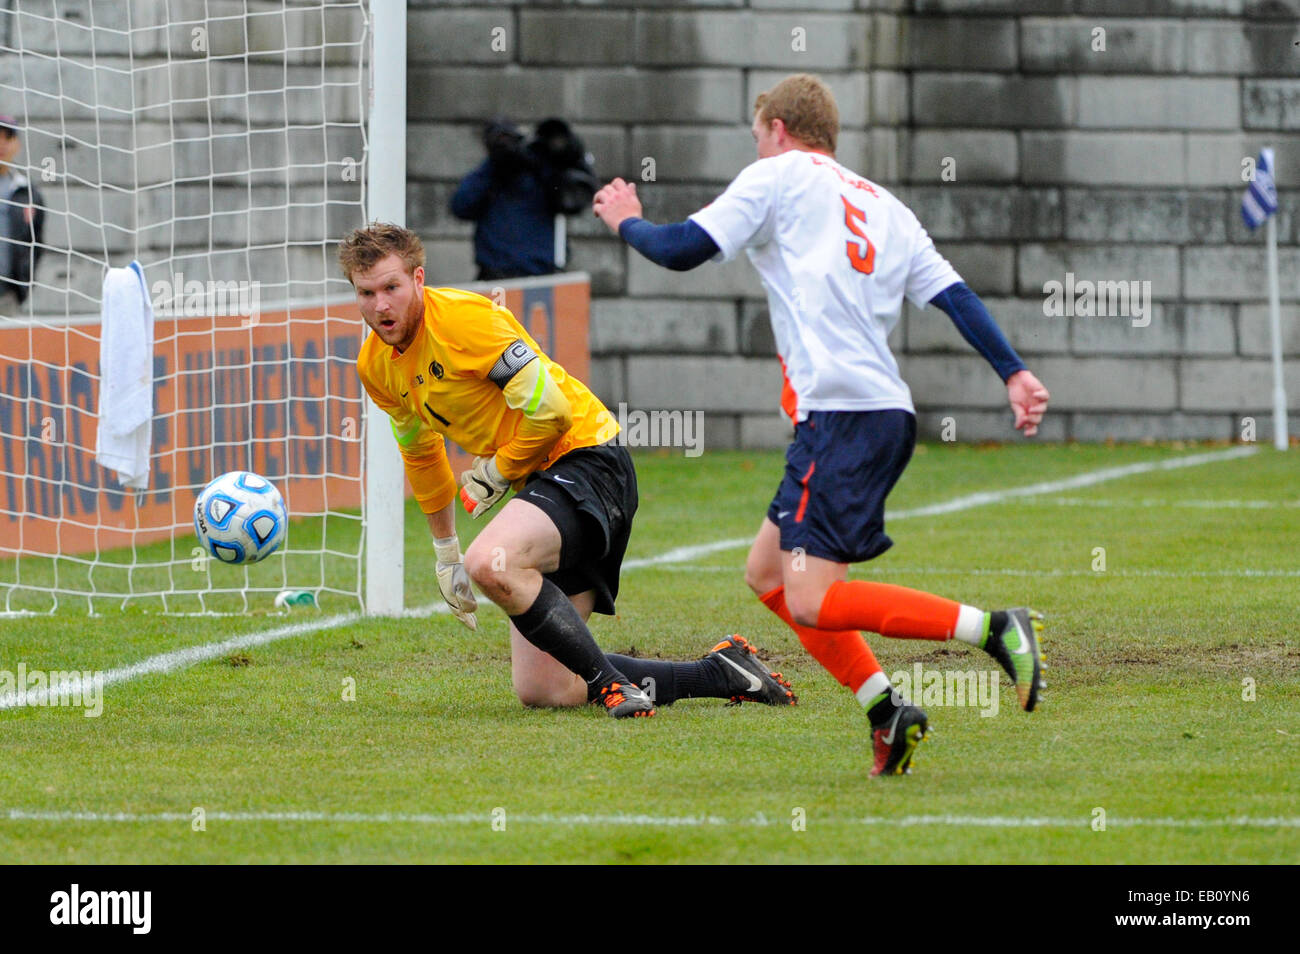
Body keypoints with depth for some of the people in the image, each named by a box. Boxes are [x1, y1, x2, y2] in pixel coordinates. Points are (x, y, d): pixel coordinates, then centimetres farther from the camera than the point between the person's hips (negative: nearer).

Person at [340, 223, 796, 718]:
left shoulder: (462, 316, -18)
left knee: (491, 562, -38)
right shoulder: (376, 364, 8)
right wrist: (445, 552, 29)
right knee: (539, 691, 0)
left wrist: (496, 473, -9)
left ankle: (609, 682, -22)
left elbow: (548, 409, -21)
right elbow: (420, 451, 26)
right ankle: (721, 673, 13)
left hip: (585, 455, -9)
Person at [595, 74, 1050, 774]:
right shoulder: (883, 205, 24)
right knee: (767, 571, 15)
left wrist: (626, 222, 18)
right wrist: (1014, 373, 8)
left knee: (813, 602, -14)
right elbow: (952, 294, 15)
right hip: (886, 410, 9)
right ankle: (886, 712, 5)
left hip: (843, 413, -9)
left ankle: (994, 629, -22)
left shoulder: (779, 177, 4)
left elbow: (684, 249, -2)